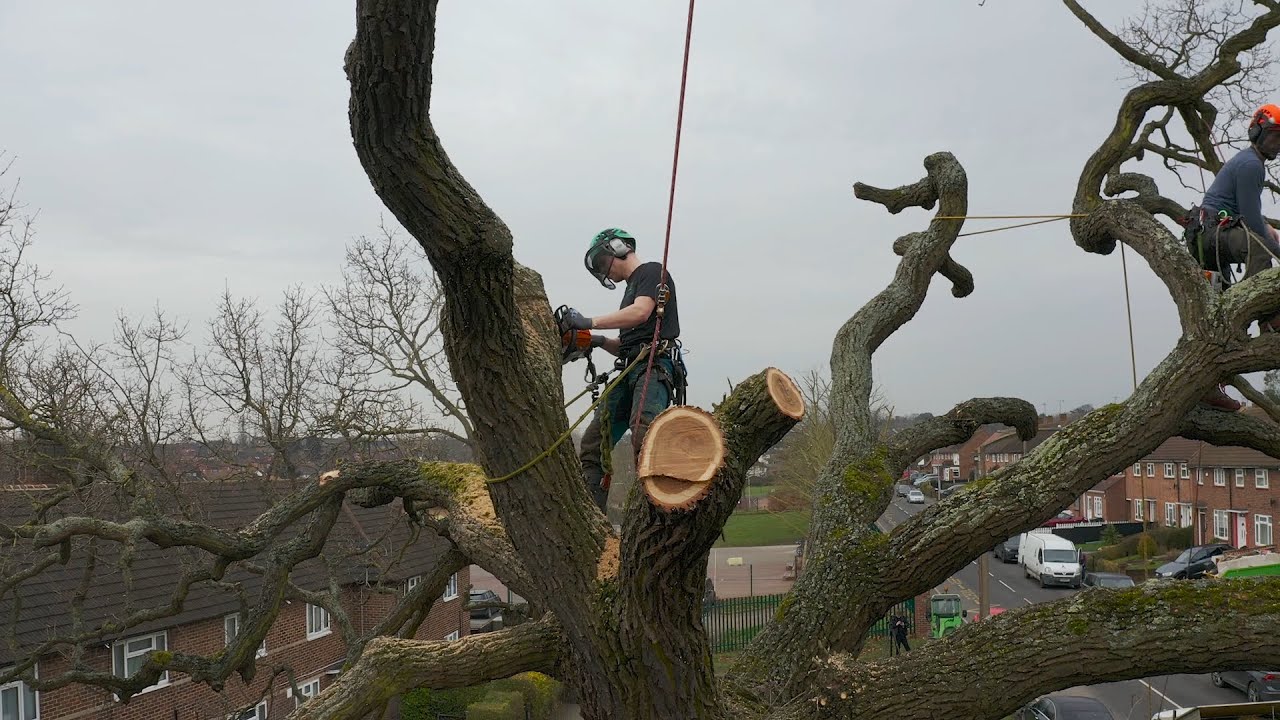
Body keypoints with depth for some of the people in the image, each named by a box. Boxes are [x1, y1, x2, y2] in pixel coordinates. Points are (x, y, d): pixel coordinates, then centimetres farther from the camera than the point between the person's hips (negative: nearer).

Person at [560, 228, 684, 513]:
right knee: (593, 444, 0)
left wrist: (590, 323, -15)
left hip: (655, 365, -9)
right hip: (629, 371, 9)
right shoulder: (631, 287, 30)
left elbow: (641, 312, -16)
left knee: (644, 436, -30)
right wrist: (600, 341, 11)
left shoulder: (652, 272, 4)